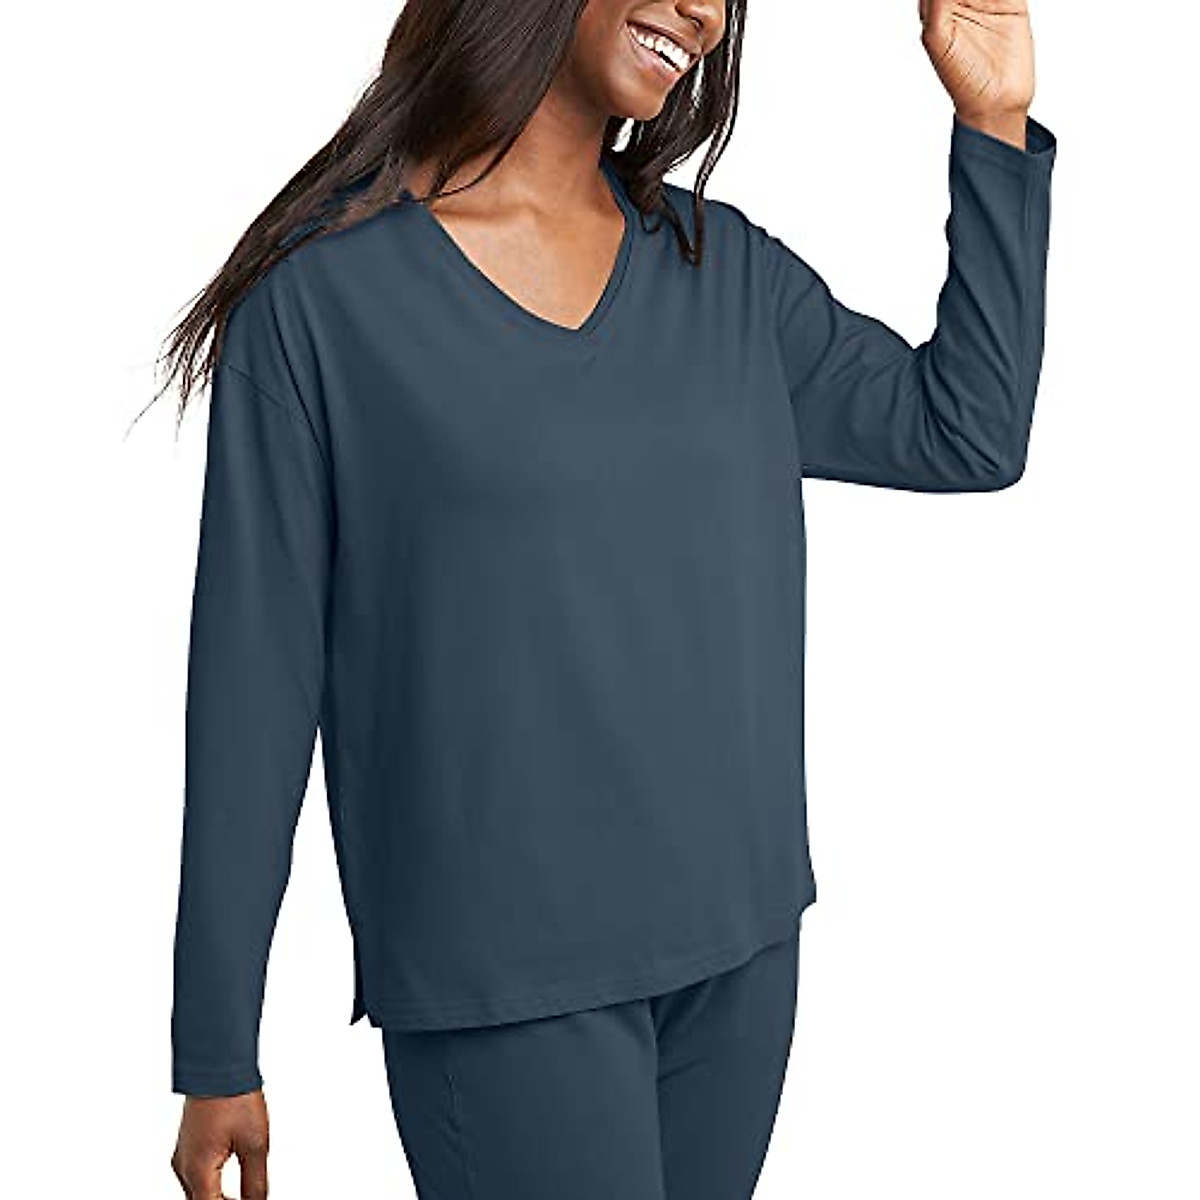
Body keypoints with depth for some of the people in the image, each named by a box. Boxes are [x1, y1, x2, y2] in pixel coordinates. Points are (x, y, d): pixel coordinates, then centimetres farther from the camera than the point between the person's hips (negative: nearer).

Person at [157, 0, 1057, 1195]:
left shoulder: (728, 272, 8)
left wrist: (995, 120, 6)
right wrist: (216, 1054, -3)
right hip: (502, 980, -4)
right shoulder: (324, 290, -6)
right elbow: (253, 680, -6)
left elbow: (966, 433, 12)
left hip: (738, 944, 5)